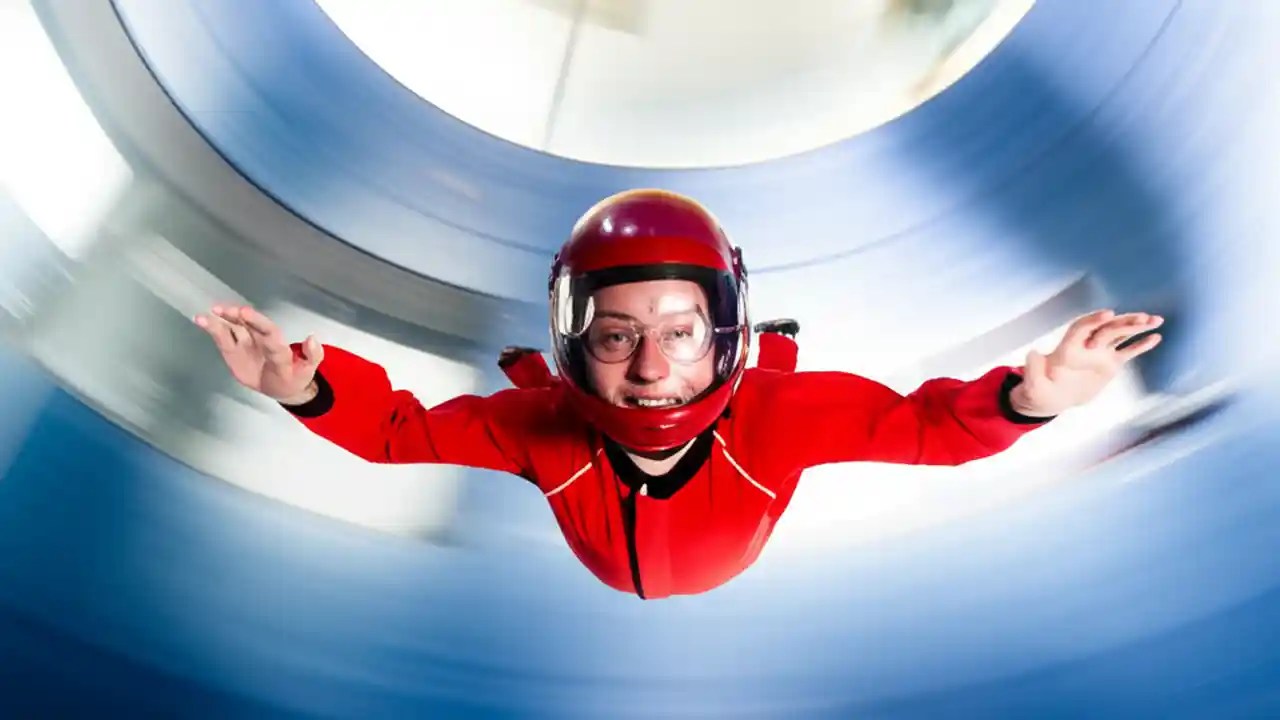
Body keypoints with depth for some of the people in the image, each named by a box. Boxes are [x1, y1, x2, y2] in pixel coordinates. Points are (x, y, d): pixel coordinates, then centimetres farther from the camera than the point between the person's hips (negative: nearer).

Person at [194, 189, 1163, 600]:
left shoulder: (777, 415, -47)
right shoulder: (543, 426, -44)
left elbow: (925, 425, -36)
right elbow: (400, 429, -31)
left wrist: (1026, 398, -57)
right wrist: (307, 389, -51)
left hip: (738, 593, 1)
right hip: (599, 606, 0)